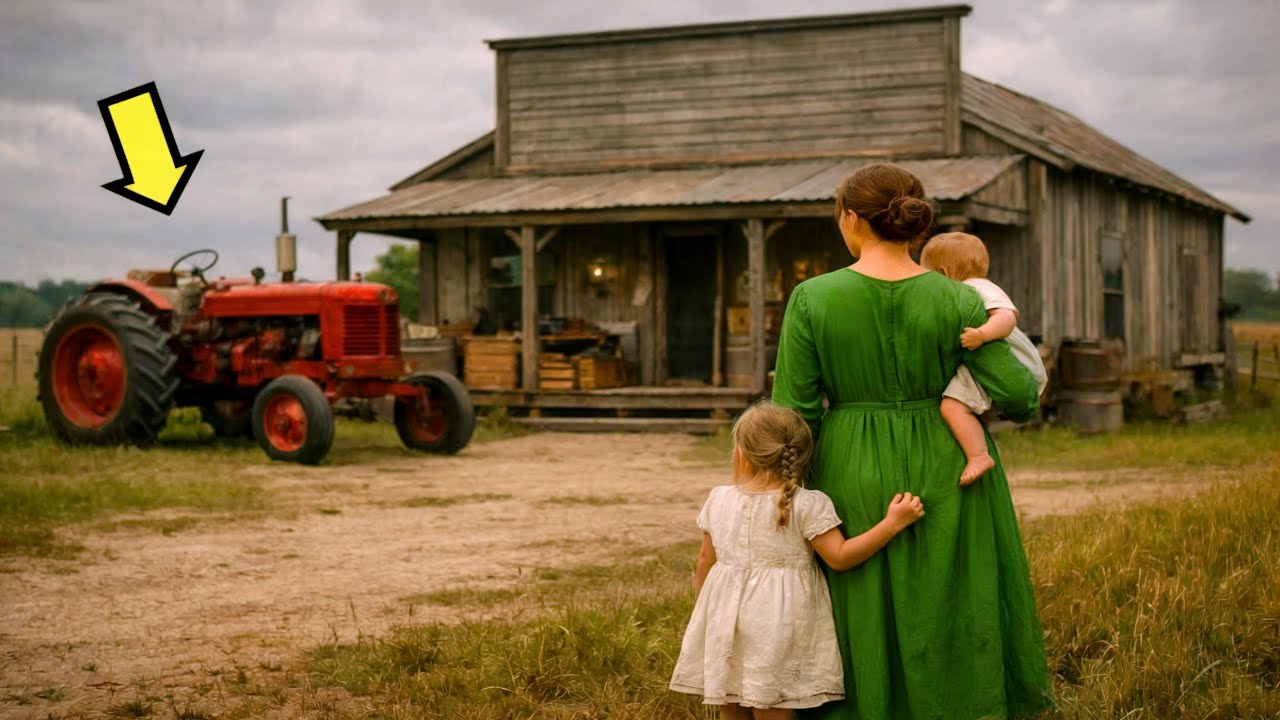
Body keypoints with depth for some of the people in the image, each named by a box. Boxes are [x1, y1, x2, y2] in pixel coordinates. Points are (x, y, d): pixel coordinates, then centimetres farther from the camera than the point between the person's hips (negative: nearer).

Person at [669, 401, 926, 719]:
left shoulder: (719, 499, 2)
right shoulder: (808, 505, -10)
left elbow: (706, 558, 11)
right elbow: (839, 557, -12)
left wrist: (700, 593, 29)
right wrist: (892, 523, -12)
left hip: (725, 617, 3)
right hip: (778, 624, -3)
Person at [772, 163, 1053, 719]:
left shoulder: (811, 298, -11)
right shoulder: (956, 301, -9)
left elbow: (793, 414, -9)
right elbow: (1019, 395, -7)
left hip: (851, 480, 0)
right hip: (944, 477, 1)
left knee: (862, 626, 11)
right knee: (948, 619, 13)